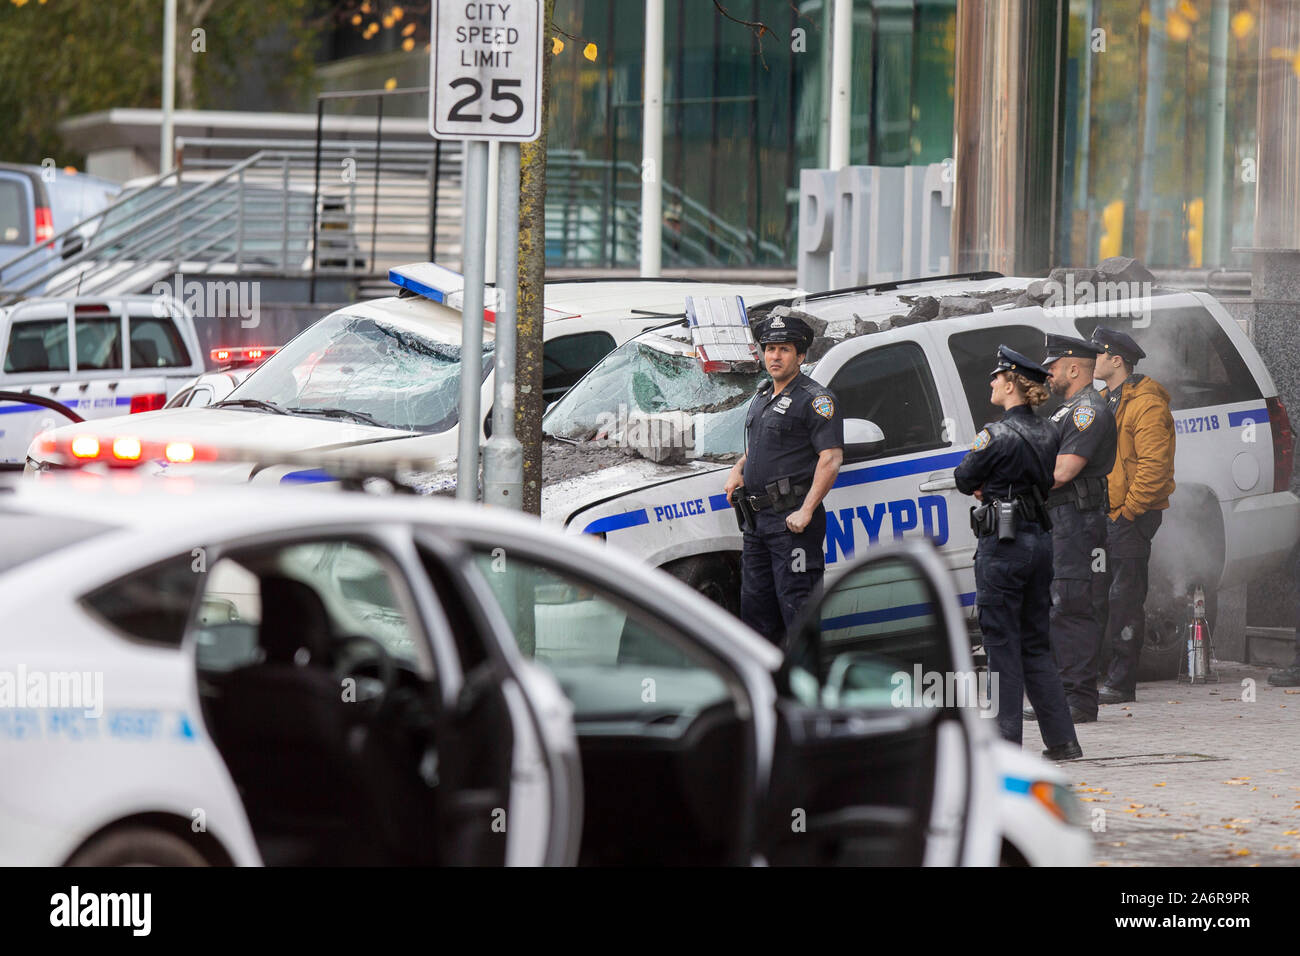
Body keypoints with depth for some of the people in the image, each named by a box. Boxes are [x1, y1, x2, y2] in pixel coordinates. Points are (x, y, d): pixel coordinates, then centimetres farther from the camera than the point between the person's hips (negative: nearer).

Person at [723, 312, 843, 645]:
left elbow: (831, 458, -16)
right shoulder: (761, 399, 19)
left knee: (796, 605, -11)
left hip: (793, 521, -9)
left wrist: (806, 512, -23)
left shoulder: (815, 399, -8)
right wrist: (737, 471, 10)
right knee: (755, 606, 13)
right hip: (757, 519, 9)